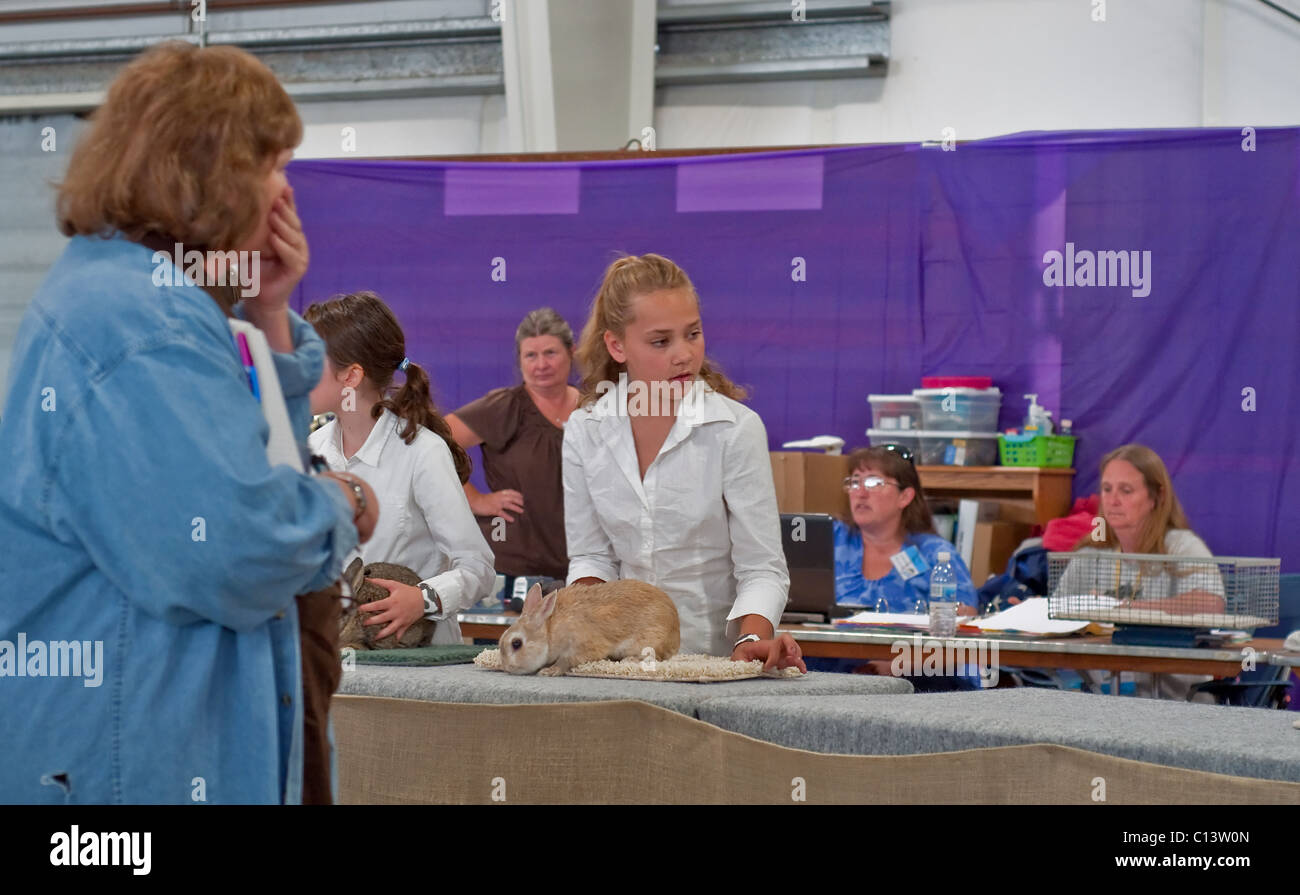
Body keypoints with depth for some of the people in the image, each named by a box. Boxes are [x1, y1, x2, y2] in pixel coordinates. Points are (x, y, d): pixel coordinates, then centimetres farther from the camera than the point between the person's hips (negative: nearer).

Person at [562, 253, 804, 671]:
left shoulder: (736, 428, -6)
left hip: (716, 655, -2)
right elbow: (591, 555, 9)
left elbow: (761, 568, -7)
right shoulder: (584, 432, 4)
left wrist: (752, 640, -25)